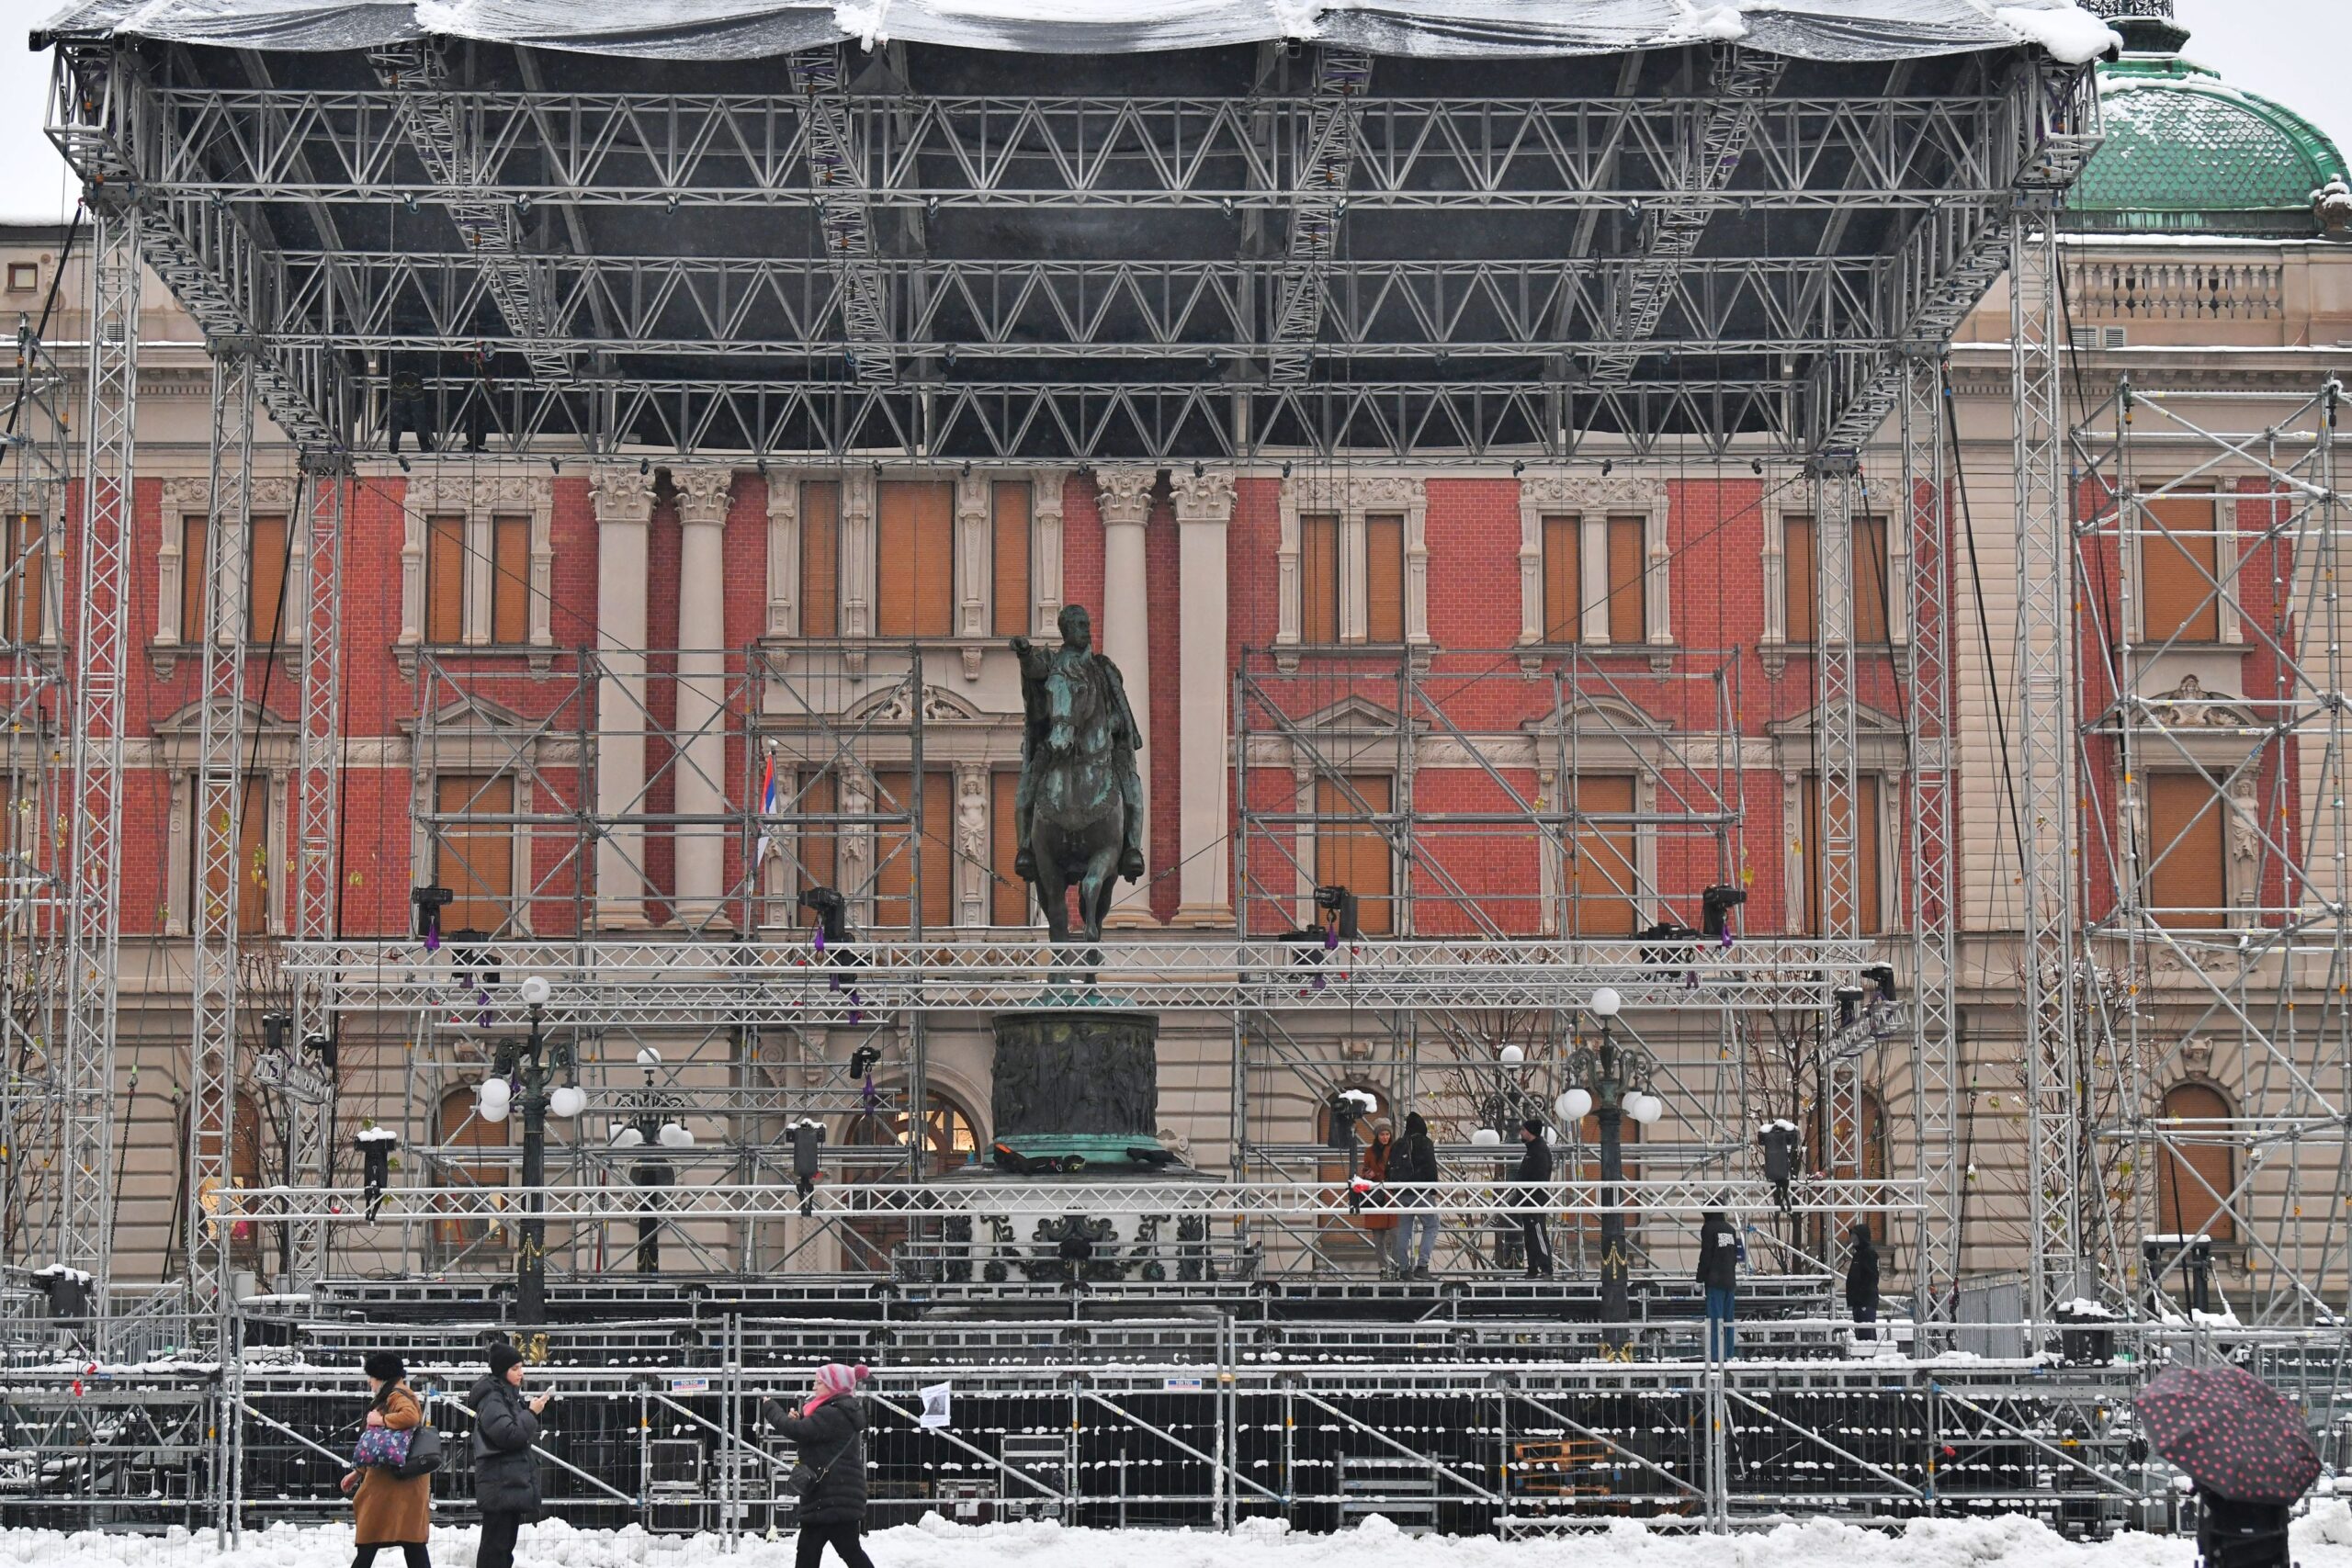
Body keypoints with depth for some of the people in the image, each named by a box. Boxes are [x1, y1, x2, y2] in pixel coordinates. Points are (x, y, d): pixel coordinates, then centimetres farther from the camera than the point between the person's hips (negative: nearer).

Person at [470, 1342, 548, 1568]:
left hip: (513, 1482, 10)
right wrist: (531, 1413, -12)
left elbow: (523, 1434, 22)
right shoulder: (491, 1399, -13)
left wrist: (530, 1410, 5)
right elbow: (509, 1435, -22)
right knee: (496, 1543, -10)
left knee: (506, 1543, 14)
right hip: (499, 1484, -10)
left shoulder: (509, 1395, 16)